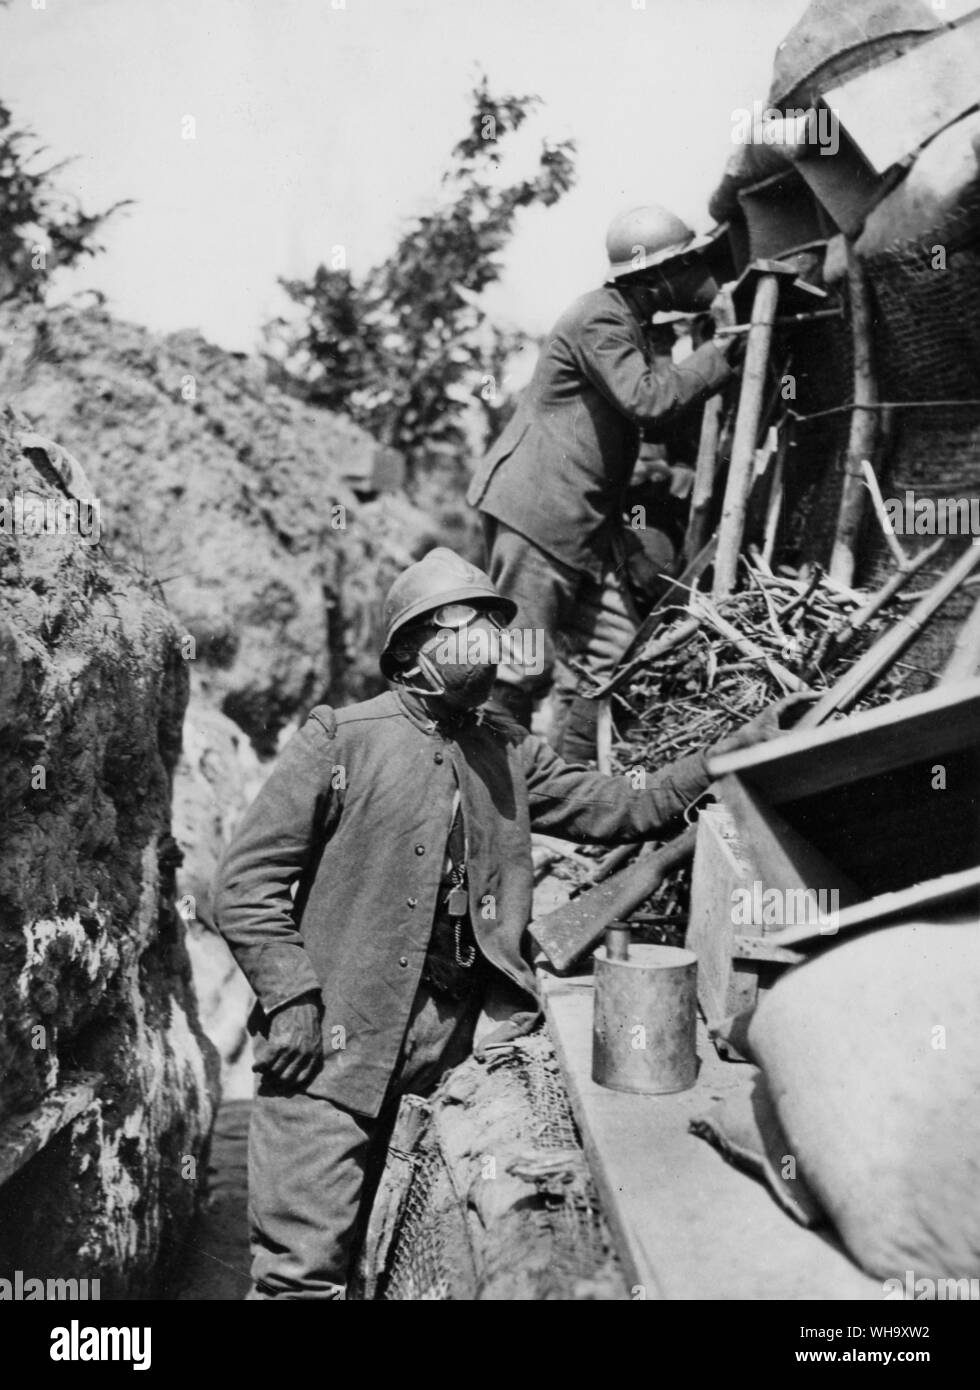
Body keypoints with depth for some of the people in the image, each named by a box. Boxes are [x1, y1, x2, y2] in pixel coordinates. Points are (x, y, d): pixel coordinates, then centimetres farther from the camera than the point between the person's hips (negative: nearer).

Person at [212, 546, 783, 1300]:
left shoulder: (508, 751, 11)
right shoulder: (340, 739, -5)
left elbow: (622, 809, 8)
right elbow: (246, 882, -6)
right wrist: (291, 997, -15)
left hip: (458, 1037, 4)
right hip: (337, 1044, -4)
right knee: (304, 1266, 1)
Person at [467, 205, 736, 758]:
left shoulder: (630, 323, 19)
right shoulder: (600, 319, -12)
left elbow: (654, 411, 21)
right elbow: (647, 401, -22)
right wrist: (720, 355, -14)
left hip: (588, 525, 10)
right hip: (536, 511, -10)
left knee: (616, 658, 6)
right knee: (523, 666, -8)